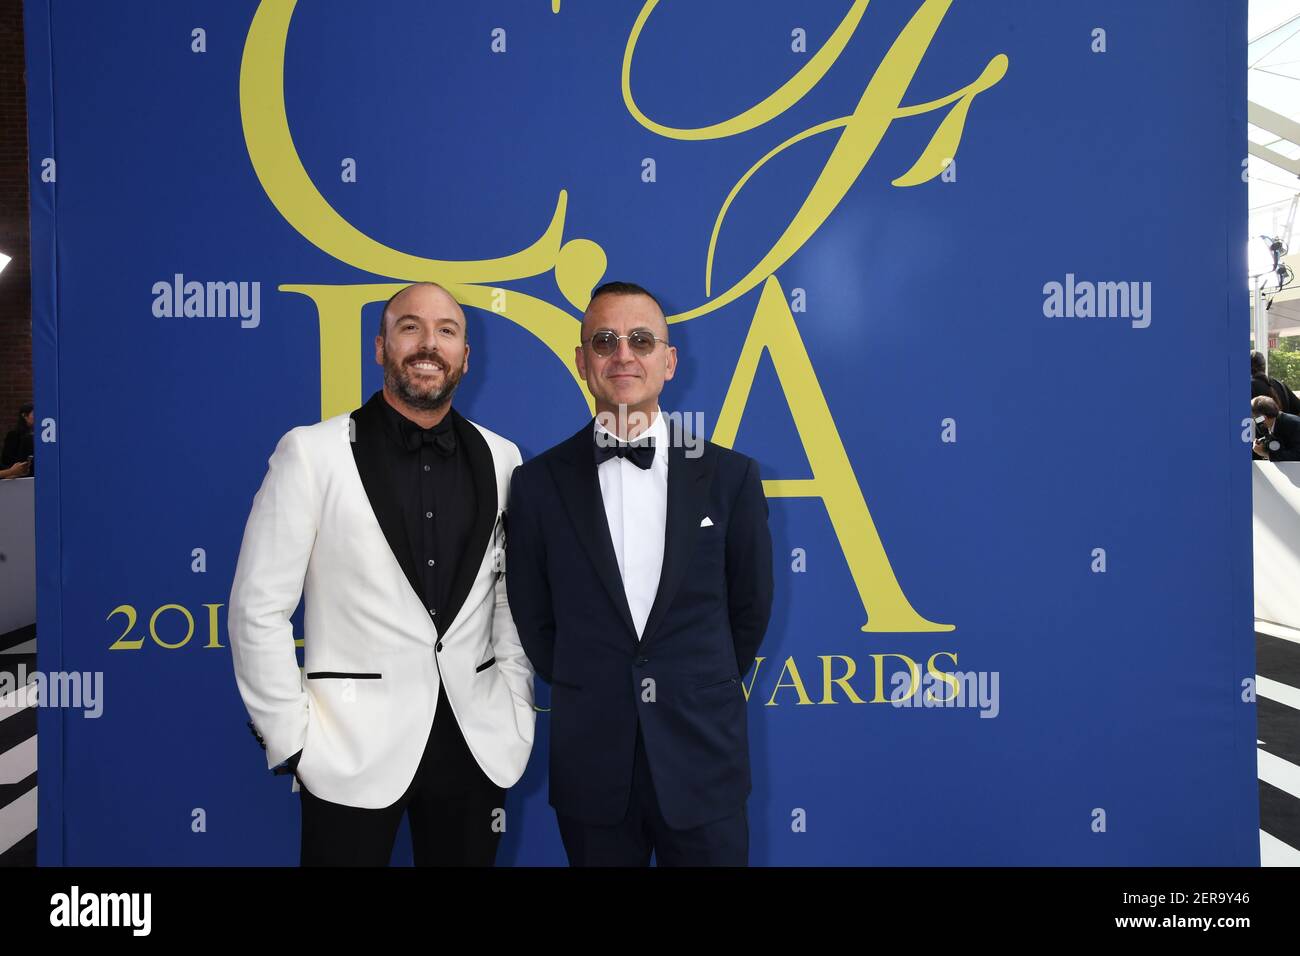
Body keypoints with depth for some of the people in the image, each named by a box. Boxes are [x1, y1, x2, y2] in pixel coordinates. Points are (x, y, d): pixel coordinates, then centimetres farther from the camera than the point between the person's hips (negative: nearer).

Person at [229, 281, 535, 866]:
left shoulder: (500, 460, 3)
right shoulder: (312, 451, -6)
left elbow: (512, 598, 9)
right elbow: (258, 609, -6)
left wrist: (516, 717, 4)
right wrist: (291, 742, -7)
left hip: (476, 745, 3)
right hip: (352, 750, -3)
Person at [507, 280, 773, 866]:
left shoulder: (730, 476, -3)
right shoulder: (538, 483, -3)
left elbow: (751, 607, 6)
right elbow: (531, 617, 6)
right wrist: (587, 696, 10)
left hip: (703, 759, 0)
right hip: (591, 763, 0)